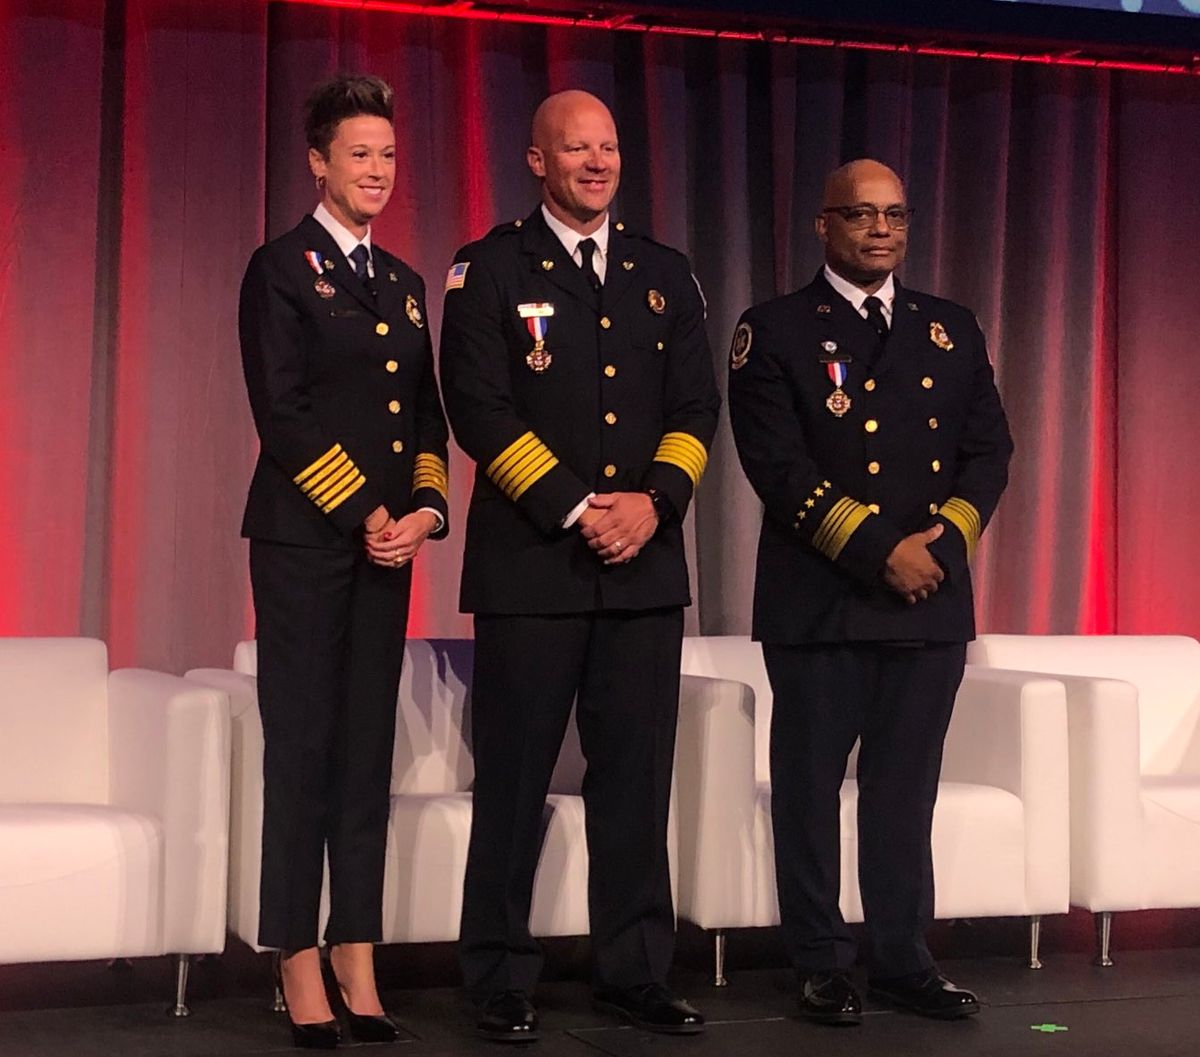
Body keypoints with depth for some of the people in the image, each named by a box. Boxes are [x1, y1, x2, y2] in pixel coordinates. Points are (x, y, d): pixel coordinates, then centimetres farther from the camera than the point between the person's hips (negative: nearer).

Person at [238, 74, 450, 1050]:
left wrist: (426, 510, 0)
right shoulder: (282, 270, -2)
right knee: (303, 751, -3)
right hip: (305, 538, -6)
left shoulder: (404, 282, 18)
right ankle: (302, 979, 2)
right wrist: (364, 514, -11)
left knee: (368, 753, 5)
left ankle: (359, 971, 9)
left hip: (388, 540, 6)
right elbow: (283, 412, -10)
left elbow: (429, 412, 16)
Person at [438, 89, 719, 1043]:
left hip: (646, 564, 4)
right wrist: (576, 508, -13)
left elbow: (697, 406, 10)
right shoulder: (491, 268, 1)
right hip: (530, 562, -4)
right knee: (514, 779, 1)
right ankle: (502, 982, 11)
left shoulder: (665, 275, 14)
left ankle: (635, 973, 16)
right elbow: (479, 406, -8)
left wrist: (653, 499, -8)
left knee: (637, 775, 6)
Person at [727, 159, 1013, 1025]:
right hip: (818, 601, -3)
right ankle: (823, 964, 13)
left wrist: (940, 542, -8)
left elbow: (990, 450, 10)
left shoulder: (953, 330, 13)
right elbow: (778, 465, -10)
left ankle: (902, 957, 18)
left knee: (906, 789, 9)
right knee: (811, 789, 3)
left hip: (932, 598, 4)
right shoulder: (775, 332, 0)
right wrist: (880, 553, -15)